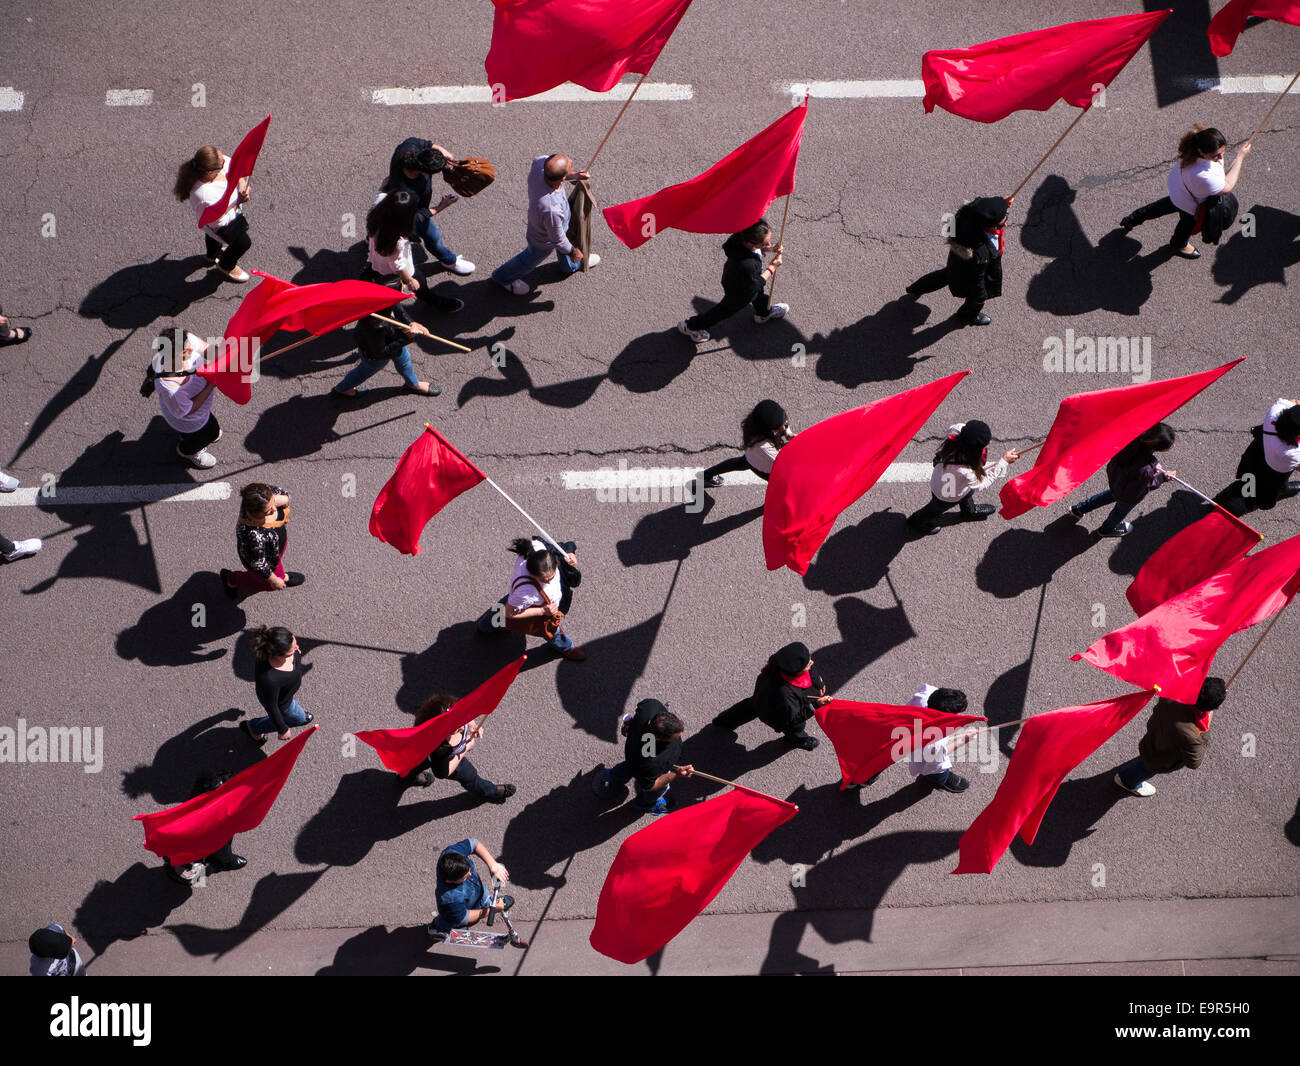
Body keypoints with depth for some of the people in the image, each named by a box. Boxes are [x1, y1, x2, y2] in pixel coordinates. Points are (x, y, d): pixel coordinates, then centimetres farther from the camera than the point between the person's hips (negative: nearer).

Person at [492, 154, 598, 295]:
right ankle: (503, 277, 58)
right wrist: (572, 251, -8)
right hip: (544, 242, -6)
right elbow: (557, 239, -28)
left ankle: (571, 265, 69)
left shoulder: (540, 162, -37)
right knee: (532, 257, 28)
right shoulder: (551, 209, -50)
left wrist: (574, 175, -16)